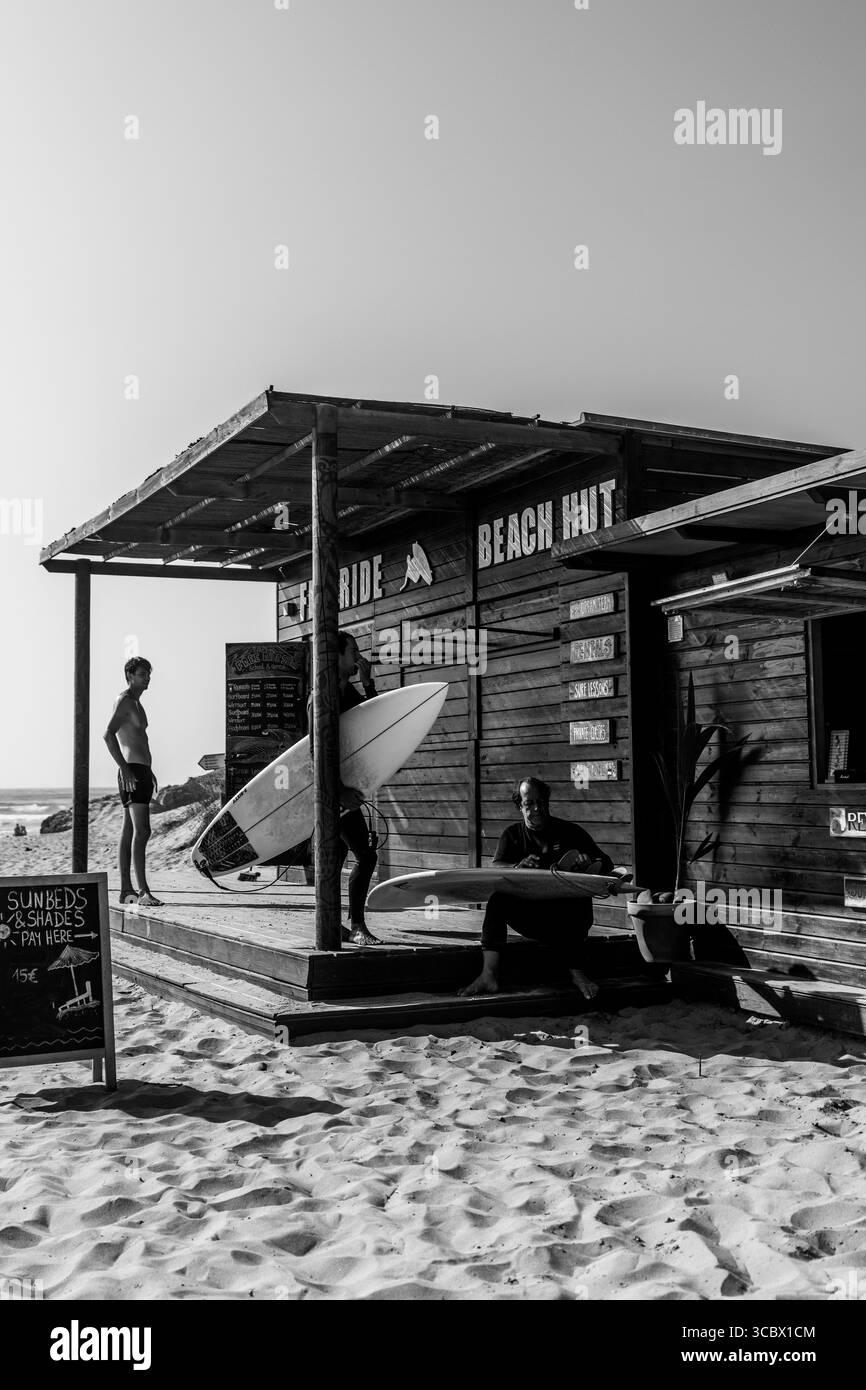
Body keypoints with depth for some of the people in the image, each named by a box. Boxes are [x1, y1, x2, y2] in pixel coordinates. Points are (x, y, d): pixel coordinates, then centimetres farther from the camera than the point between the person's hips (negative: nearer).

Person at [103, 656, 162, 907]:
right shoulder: (124, 701, -10)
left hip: (141, 771, 10)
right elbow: (108, 734, -23)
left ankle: (126, 890, 13)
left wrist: (149, 770, 29)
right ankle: (143, 892, -23)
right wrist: (125, 769, -27)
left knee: (129, 831, 10)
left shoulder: (136, 703, 21)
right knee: (141, 831, -17)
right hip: (132, 773, -10)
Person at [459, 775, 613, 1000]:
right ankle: (489, 975, -37)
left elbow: (606, 863, 8)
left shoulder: (569, 832, 10)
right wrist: (518, 868, -27)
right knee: (497, 896, -27)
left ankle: (576, 972, -33)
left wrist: (589, 865, -16)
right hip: (528, 916, 1)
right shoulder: (512, 835, 12)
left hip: (566, 917, -1)